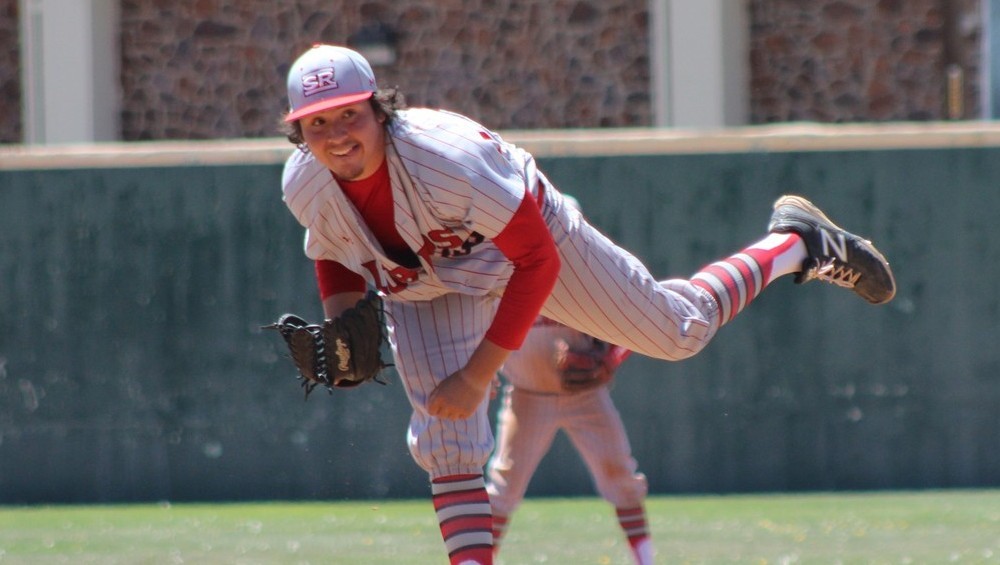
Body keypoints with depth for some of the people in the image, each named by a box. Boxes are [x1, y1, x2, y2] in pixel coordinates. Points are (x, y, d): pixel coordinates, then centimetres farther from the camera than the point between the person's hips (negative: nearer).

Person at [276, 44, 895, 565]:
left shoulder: (444, 155, -43)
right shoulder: (304, 187, -26)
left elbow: (538, 259, -35)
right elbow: (336, 256, -1)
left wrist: (478, 374, -36)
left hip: (530, 243, -4)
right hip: (429, 291, 4)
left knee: (678, 330, 11)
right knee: (446, 444, -11)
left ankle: (797, 244, 35)